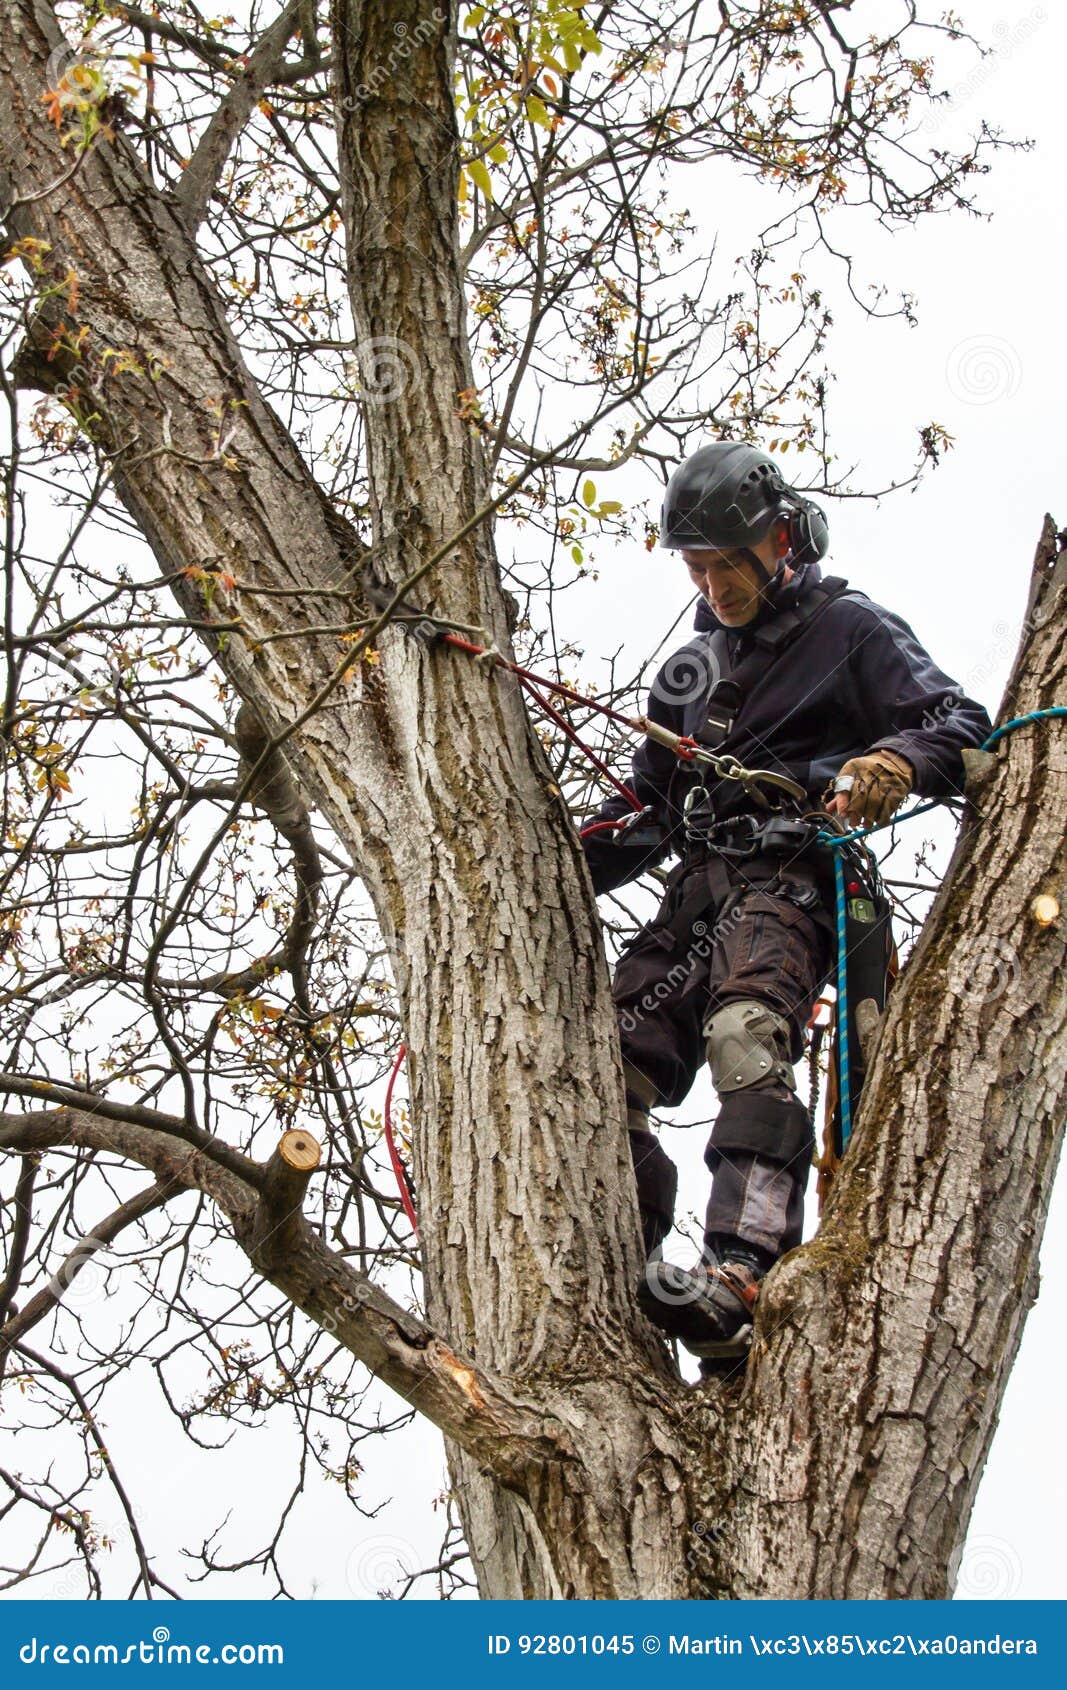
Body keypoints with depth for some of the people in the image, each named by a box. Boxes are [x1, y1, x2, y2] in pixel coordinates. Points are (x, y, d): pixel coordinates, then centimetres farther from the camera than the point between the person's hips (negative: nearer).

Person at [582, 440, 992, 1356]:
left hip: (793, 878, -7)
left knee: (746, 1041, -33)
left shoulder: (850, 628, 9)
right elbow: (649, 807, 29)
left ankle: (741, 1276, -45)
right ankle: (625, 1267, -11)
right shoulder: (691, 669, 27)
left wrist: (893, 763, -26)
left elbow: (963, 724, -3)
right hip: (696, 890, 7)